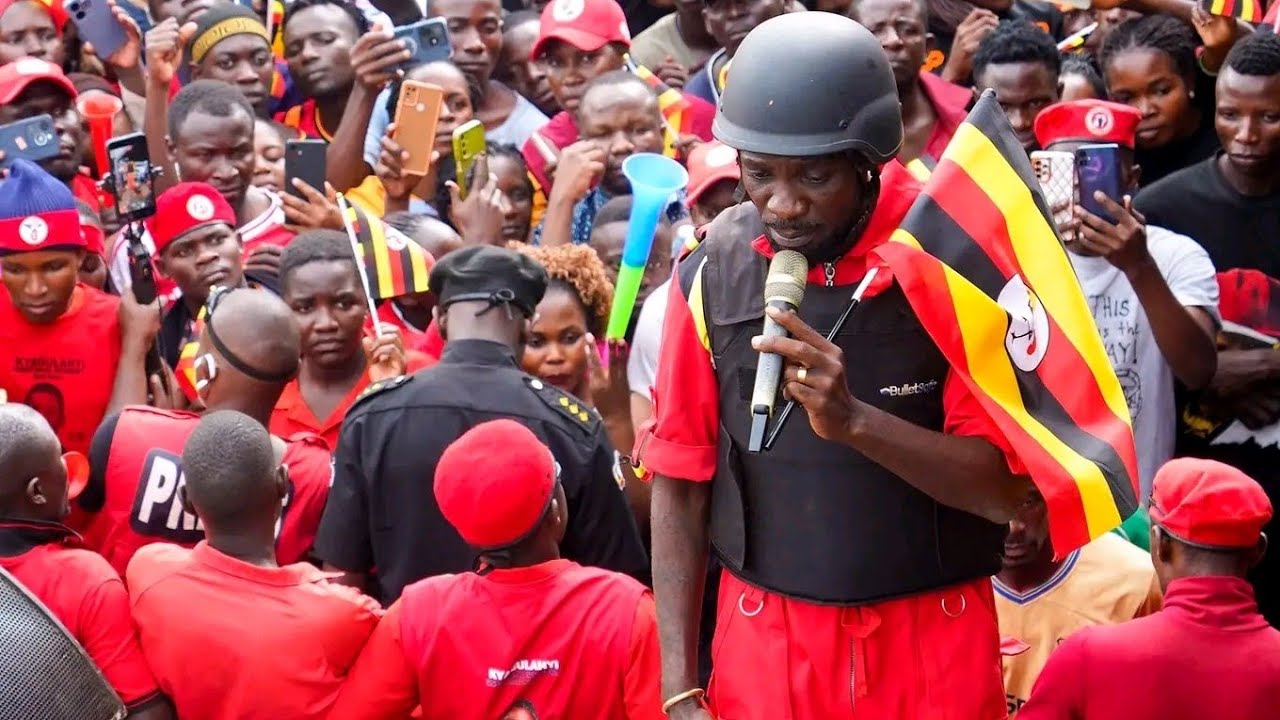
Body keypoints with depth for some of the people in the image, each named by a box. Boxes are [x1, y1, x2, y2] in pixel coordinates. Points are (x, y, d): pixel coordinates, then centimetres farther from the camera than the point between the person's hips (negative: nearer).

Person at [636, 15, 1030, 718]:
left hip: (934, 639, -1)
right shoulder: (711, 270, -5)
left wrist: (854, 420, -28)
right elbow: (680, 479, 0)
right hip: (765, 638, 1)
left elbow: (1005, 486, -12)